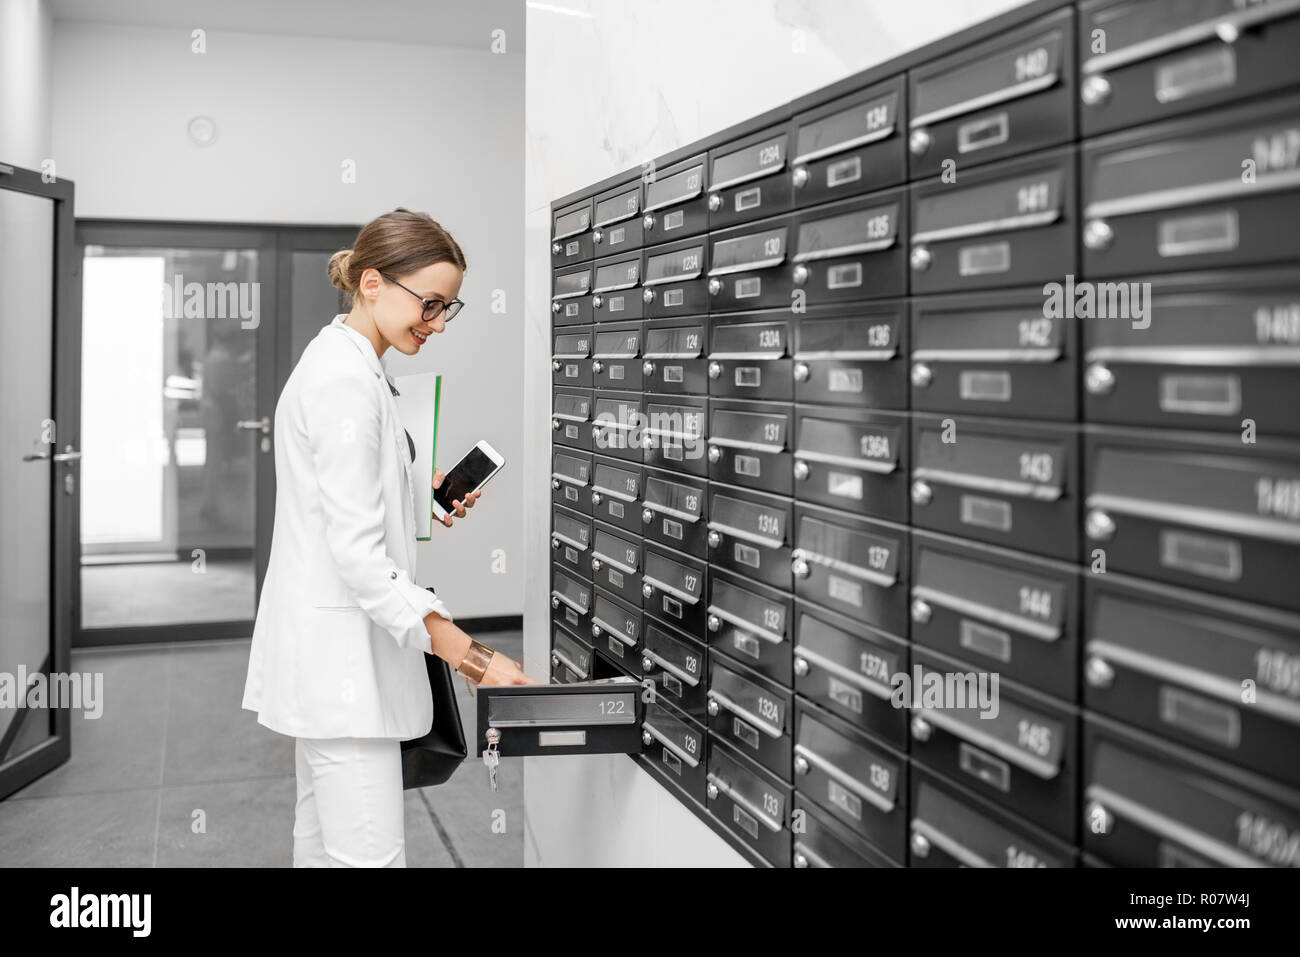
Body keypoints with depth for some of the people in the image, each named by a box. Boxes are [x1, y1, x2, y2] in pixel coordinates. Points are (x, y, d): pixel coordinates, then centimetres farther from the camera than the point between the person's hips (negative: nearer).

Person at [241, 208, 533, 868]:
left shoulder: (344, 363, 12)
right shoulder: (346, 384, -19)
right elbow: (358, 553, -24)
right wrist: (471, 658, -26)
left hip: (327, 649, 11)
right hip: (340, 650, -11)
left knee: (323, 841, 18)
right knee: (372, 856, -8)